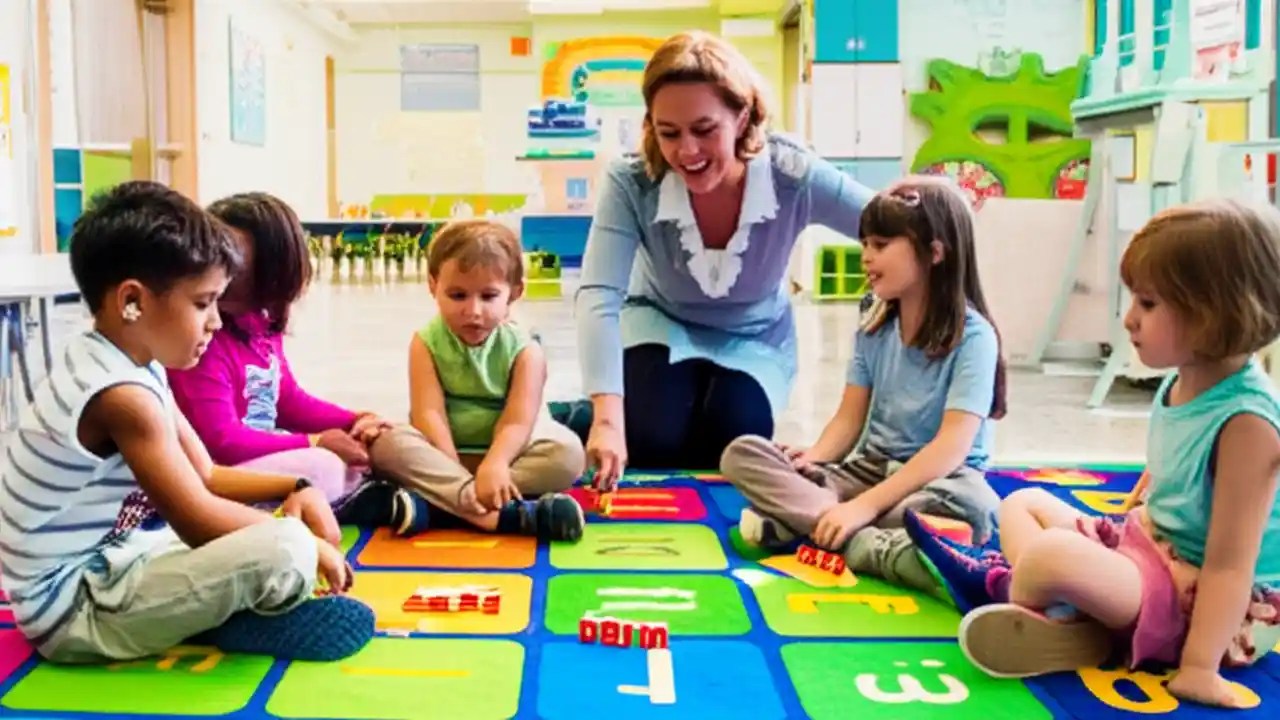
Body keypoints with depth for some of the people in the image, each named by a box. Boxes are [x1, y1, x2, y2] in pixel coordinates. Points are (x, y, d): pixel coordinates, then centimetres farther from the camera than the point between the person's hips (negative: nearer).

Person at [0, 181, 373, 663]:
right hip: (76, 605, -11)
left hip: (108, 564, 11)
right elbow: (198, 520, -24)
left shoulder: (134, 365, 7)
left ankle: (213, 617, 0)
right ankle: (227, 626, 0)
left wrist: (294, 489, -1)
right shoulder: (122, 395, -24)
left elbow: (205, 477, 13)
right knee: (287, 551, -29)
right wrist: (306, 545, -12)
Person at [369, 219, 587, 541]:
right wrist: (451, 468, -33)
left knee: (567, 451, -27)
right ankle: (501, 512, -46)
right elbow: (429, 414, -16)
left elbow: (518, 421, -19)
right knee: (389, 443, -28)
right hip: (447, 456, 0)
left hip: (505, 454, 0)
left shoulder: (524, 350, -6)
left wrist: (494, 465, -40)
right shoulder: (426, 343, -4)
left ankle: (443, 500, -35)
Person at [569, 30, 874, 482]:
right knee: (650, 445, -22)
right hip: (662, 324, 0)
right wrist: (607, 419, -55)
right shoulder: (630, 184, -33)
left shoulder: (793, 177, -32)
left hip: (755, 338, 1)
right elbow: (598, 297, -42)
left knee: (727, 456, -21)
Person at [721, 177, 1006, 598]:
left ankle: (798, 516, -37)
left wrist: (865, 506, -30)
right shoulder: (874, 330, 6)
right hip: (871, 469, 6)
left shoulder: (972, 337, -13)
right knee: (742, 454, -14)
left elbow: (952, 447, -22)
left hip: (936, 479, -5)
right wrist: (814, 458, -17)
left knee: (972, 505, -42)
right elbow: (849, 419, 5)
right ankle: (874, 547, -33)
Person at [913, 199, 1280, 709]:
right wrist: (1113, 540, 15)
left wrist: (1199, 667, -26)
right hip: (1147, 548, 10)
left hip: (1209, 606, -10)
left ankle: (1012, 596, -2)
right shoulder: (1179, 384, 1)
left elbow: (1230, 562, -26)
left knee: (1056, 552, -33)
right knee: (1023, 504, 17)